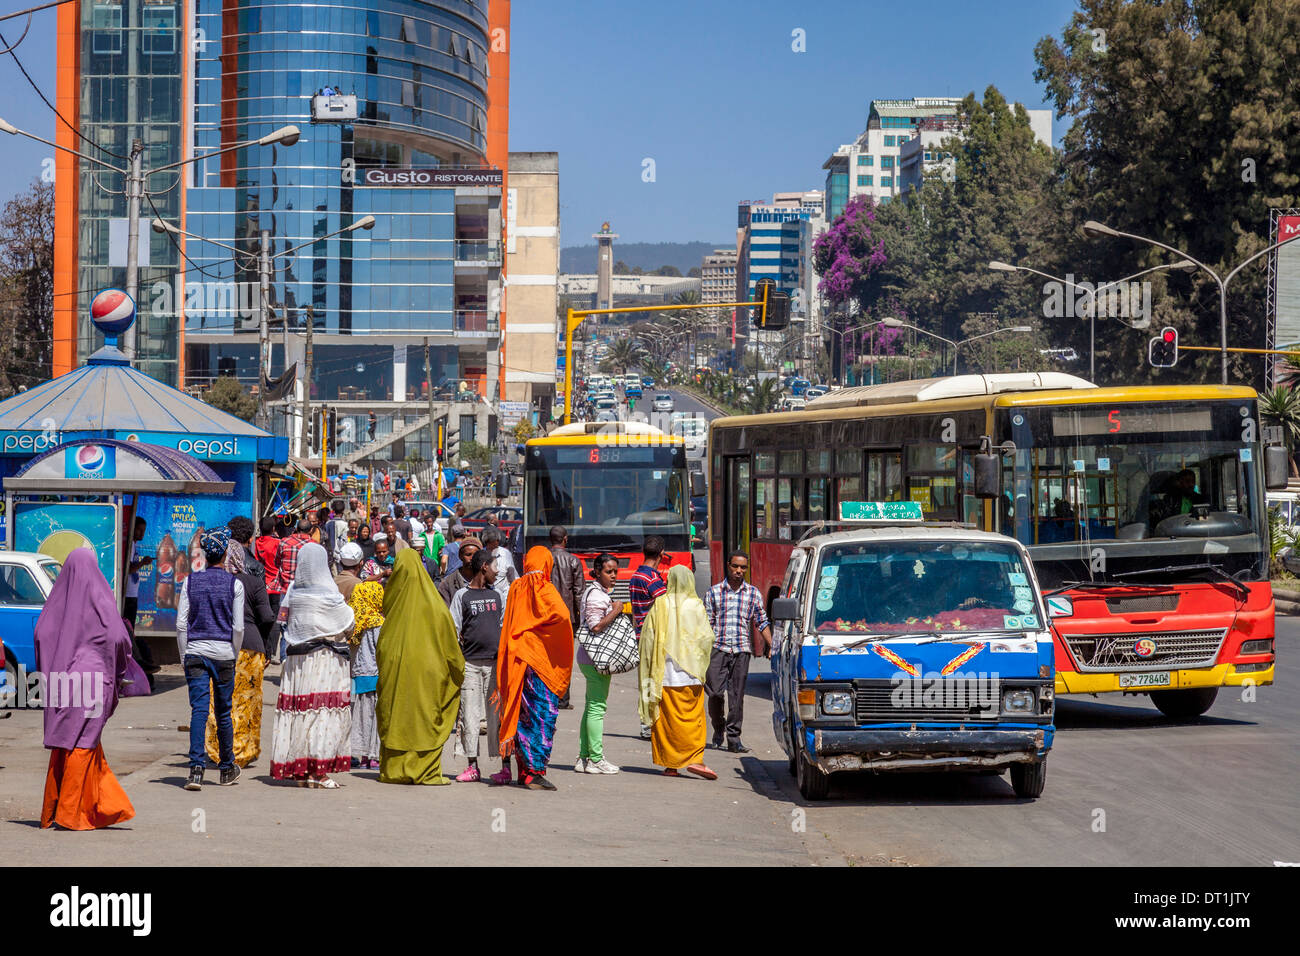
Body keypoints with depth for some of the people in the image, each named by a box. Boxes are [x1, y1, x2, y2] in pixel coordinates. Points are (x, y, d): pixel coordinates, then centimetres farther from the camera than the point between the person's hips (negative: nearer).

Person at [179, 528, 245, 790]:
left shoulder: (191, 581, 2)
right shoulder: (234, 584, -2)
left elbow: (181, 623, 1)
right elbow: (238, 627, -3)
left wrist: (184, 656, 8)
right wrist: (235, 655, 10)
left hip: (195, 651, 1)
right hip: (223, 652, -1)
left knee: (199, 710, -5)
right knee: (223, 712, 11)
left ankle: (197, 769, -19)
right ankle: (226, 769, 24)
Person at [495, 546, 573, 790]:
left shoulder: (516, 588, 8)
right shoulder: (544, 590, -9)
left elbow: (508, 625, 14)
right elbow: (561, 615, -24)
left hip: (517, 660, 6)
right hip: (541, 661, -6)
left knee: (524, 715, 13)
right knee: (544, 715, -4)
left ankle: (524, 770, 17)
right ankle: (536, 772, -11)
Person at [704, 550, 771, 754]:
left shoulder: (753, 593, 9)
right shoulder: (714, 591, 6)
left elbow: (761, 623, 12)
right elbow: (707, 622, 7)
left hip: (742, 649, 1)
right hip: (718, 648, -1)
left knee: (737, 695, -1)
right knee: (715, 692, -7)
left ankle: (734, 739, 4)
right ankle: (718, 730, 18)